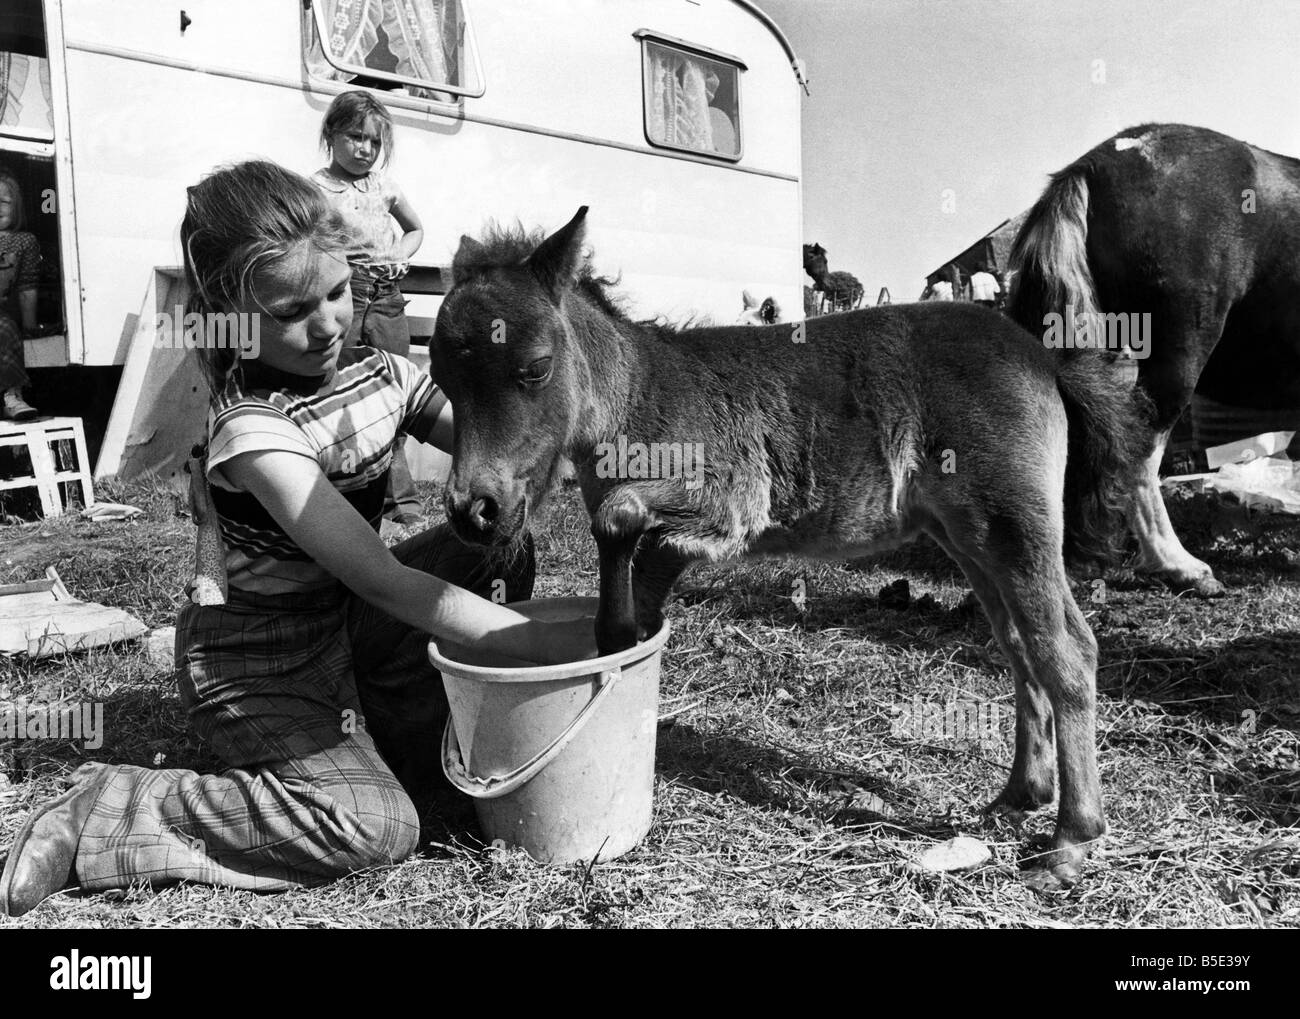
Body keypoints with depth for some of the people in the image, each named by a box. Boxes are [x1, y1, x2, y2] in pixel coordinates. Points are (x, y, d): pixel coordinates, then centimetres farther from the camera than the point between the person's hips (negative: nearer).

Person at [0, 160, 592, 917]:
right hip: (257, 656, -7)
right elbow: (380, 580, -32)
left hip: (346, 620, 7)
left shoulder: (383, 373, -5)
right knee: (377, 828, -23)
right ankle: (103, 812, -7)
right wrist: (536, 641, -34)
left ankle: (408, 720, 8)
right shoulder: (251, 427, -27)